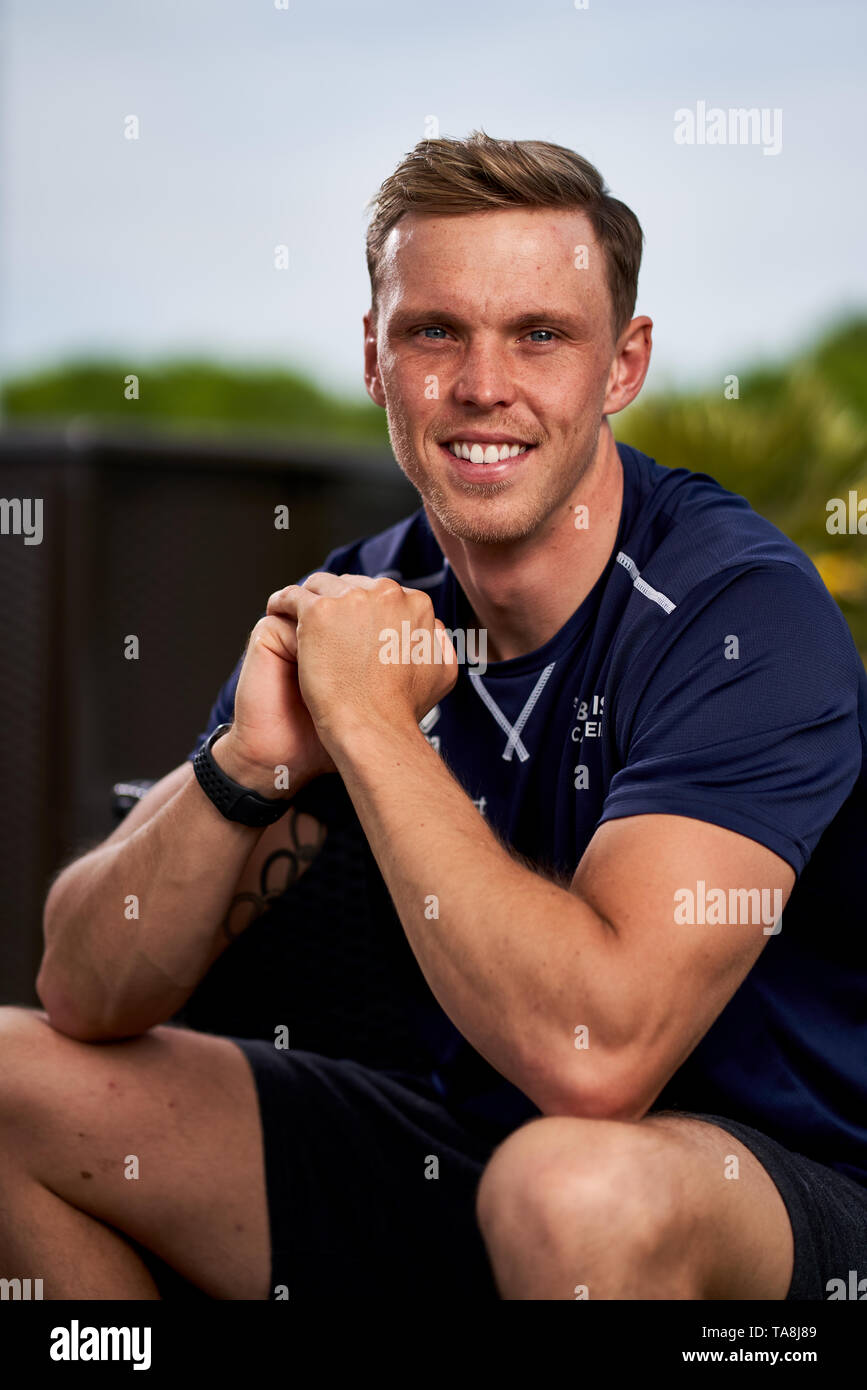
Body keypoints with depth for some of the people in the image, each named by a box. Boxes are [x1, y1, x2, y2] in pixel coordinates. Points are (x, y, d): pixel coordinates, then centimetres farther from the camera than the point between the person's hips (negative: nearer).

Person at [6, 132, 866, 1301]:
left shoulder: (742, 612, -20)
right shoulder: (364, 602, -2)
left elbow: (593, 1051, -33)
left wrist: (367, 720, -26)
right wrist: (245, 766, -23)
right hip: (453, 1155, 6)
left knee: (576, 1185, -39)